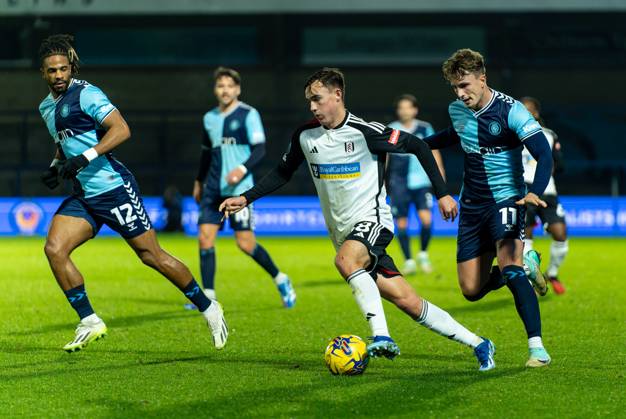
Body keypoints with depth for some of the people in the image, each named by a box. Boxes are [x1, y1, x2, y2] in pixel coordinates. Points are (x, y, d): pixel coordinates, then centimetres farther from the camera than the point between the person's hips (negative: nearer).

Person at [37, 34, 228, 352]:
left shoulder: (85, 94, -12)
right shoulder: (46, 107, 14)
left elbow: (121, 129, -21)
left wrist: (85, 158, -26)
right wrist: (55, 166, 11)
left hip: (114, 189, -8)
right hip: (83, 195, 8)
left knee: (151, 255, -3)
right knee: (54, 249, -10)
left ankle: (208, 308, 13)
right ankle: (89, 323, -2)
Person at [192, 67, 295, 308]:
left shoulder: (248, 115, -4)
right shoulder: (209, 118, 14)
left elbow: (259, 150, -9)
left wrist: (242, 169, -25)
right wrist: (199, 181, 31)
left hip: (239, 189, -6)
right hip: (213, 189, 6)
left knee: (245, 243, -7)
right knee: (205, 238, -6)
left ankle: (280, 280, 15)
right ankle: (208, 297, -1)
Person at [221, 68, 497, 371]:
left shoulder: (364, 132, -14)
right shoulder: (304, 136, 3)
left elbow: (417, 146, -6)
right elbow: (283, 173, 19)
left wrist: (442, 193, -6)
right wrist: (246, 198, 10)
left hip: (372, 220, -5)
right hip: (342, 230, 5)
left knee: (345, 260, -37)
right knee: (406, 300, -1)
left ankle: (381, 336, -36)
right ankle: (477, 344, 9)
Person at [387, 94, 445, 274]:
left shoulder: (425, 129, 4)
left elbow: (434, 153, 11)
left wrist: (440, 176, 6)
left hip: (421, 182, 0)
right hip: (399, 184, 0)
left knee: (426, 219, -15)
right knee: (402, 224, 0)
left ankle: (423, 254, 9)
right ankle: (409, 262, 13)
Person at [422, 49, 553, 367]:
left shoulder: (510, 111, -17)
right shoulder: (457, 111, 3)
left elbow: (544, 153, -23)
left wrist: (535, 192, -39)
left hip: (506, 199, -6)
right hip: (472, 205, 6)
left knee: (509, 269, -28)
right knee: (472, 290, 2)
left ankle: (537, 348, -27)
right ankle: (524, 265, 31)